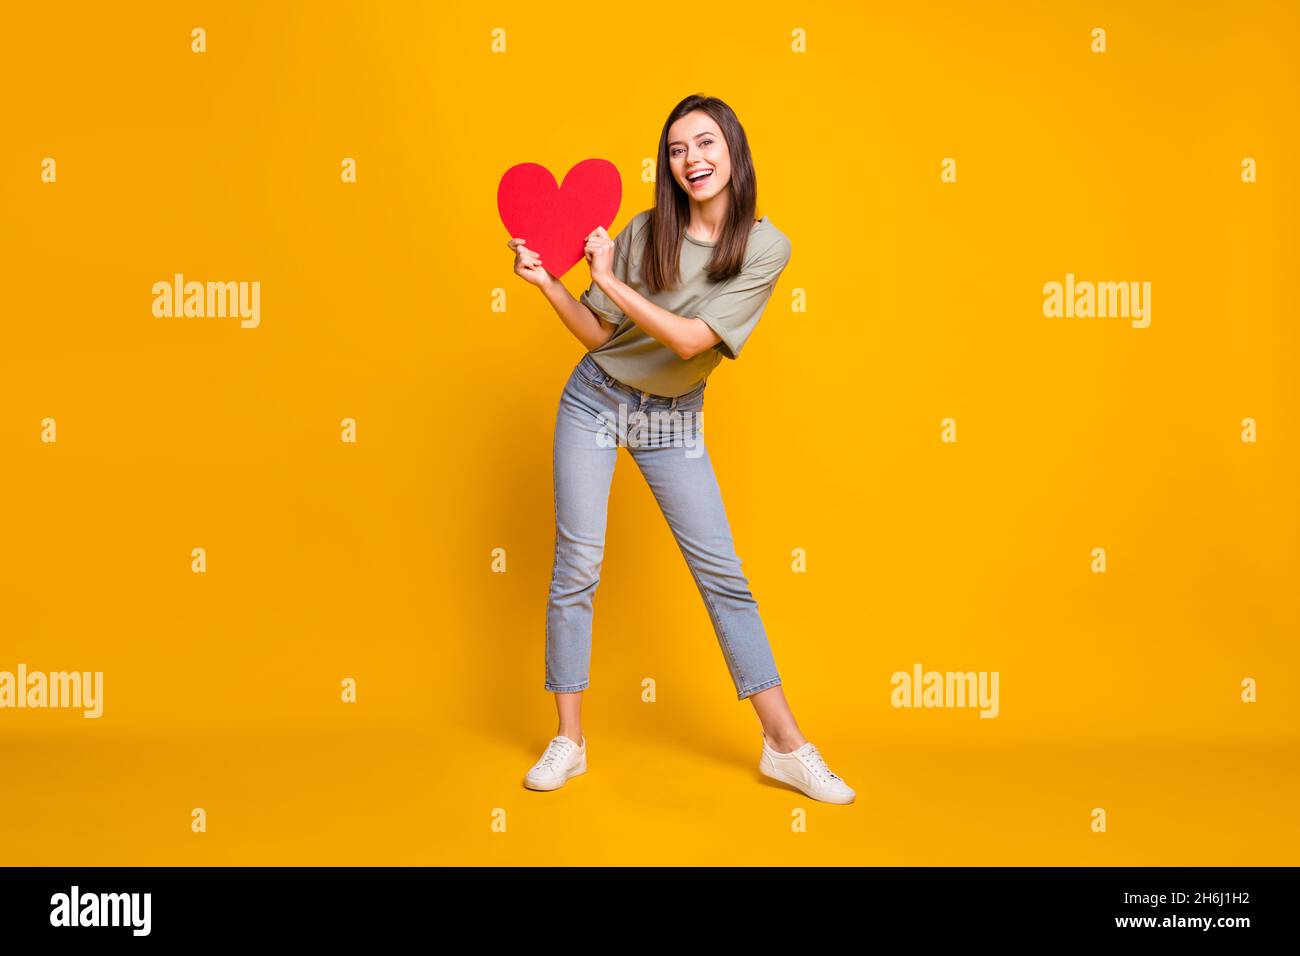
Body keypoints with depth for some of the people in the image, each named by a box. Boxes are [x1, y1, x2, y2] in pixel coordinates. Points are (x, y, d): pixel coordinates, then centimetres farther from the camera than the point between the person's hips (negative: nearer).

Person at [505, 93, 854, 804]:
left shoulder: (766, 247, -10)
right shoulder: (645, 231, -6)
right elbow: (597, 332, -1)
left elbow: (691, 338, -21)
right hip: (595, 399, 1)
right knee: (577, 564, -2)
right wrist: (548, 284, -15)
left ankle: (785, 744, 10)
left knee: (722, 572, 0)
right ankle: (569, 741, 12)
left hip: (674, 418, 0)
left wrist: (611, 280, -23)